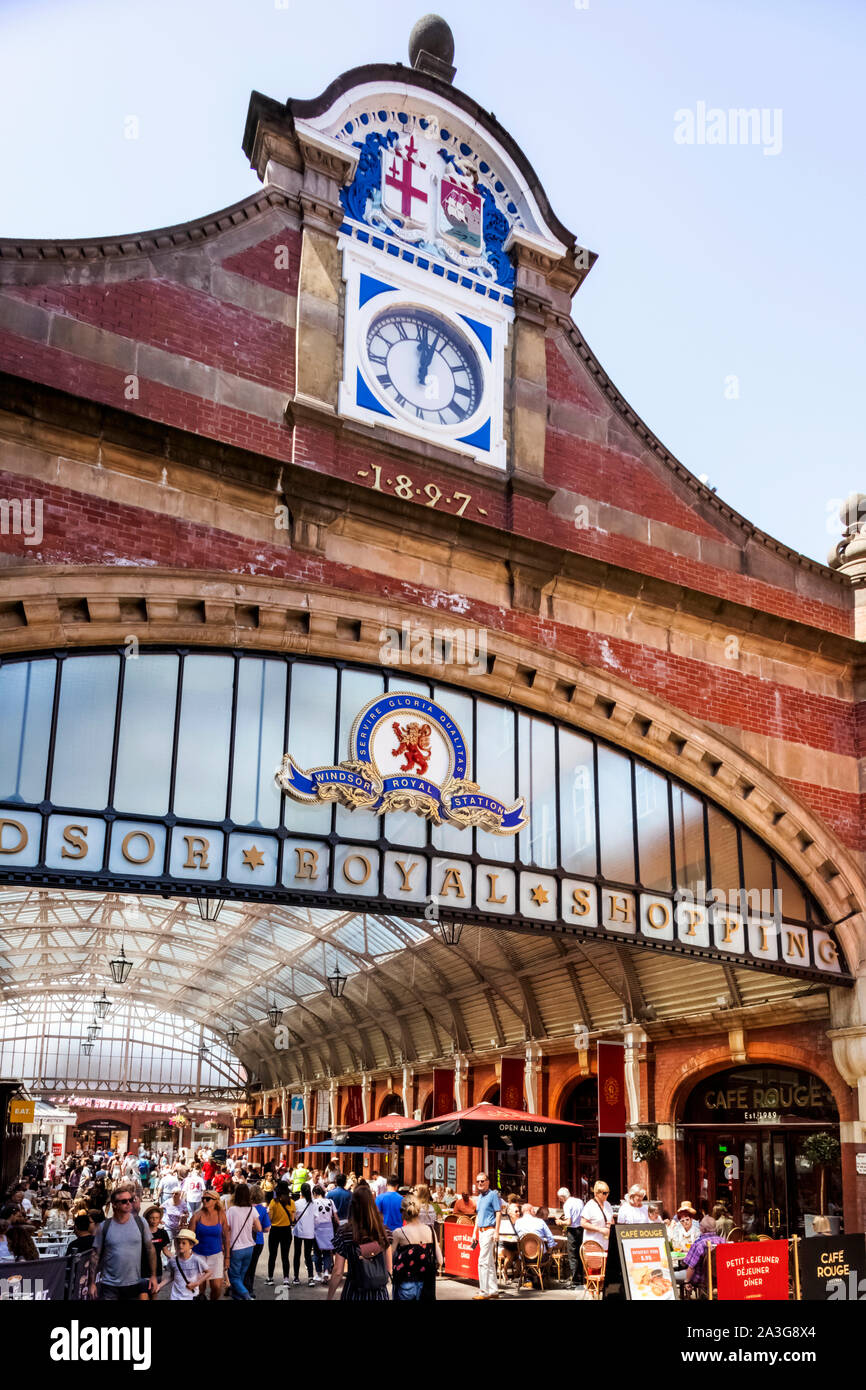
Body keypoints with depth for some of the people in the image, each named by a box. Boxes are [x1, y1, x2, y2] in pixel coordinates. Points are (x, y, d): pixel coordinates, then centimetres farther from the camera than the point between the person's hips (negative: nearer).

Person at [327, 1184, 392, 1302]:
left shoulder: (343, 1233, -13)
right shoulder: (383, 1231, -6)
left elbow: (337, 1272, -10)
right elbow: (389, 1270, 1)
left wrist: (329, 1297, 1)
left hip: (354, 1294, -1)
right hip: (380, 1294, 1)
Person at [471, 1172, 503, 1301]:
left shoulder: (493, 1194, -7)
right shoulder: (479, 1197, 17)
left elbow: (498, 1213, -11)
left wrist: (496, 1231, -17)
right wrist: (474, 1233, 17)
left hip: (490, 1230, -8)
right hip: (481, 1231, 8)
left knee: (483, 1262, -10)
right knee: (490, 1262, 12)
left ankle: (484, 1291, -7)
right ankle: (493, 1290, 17)